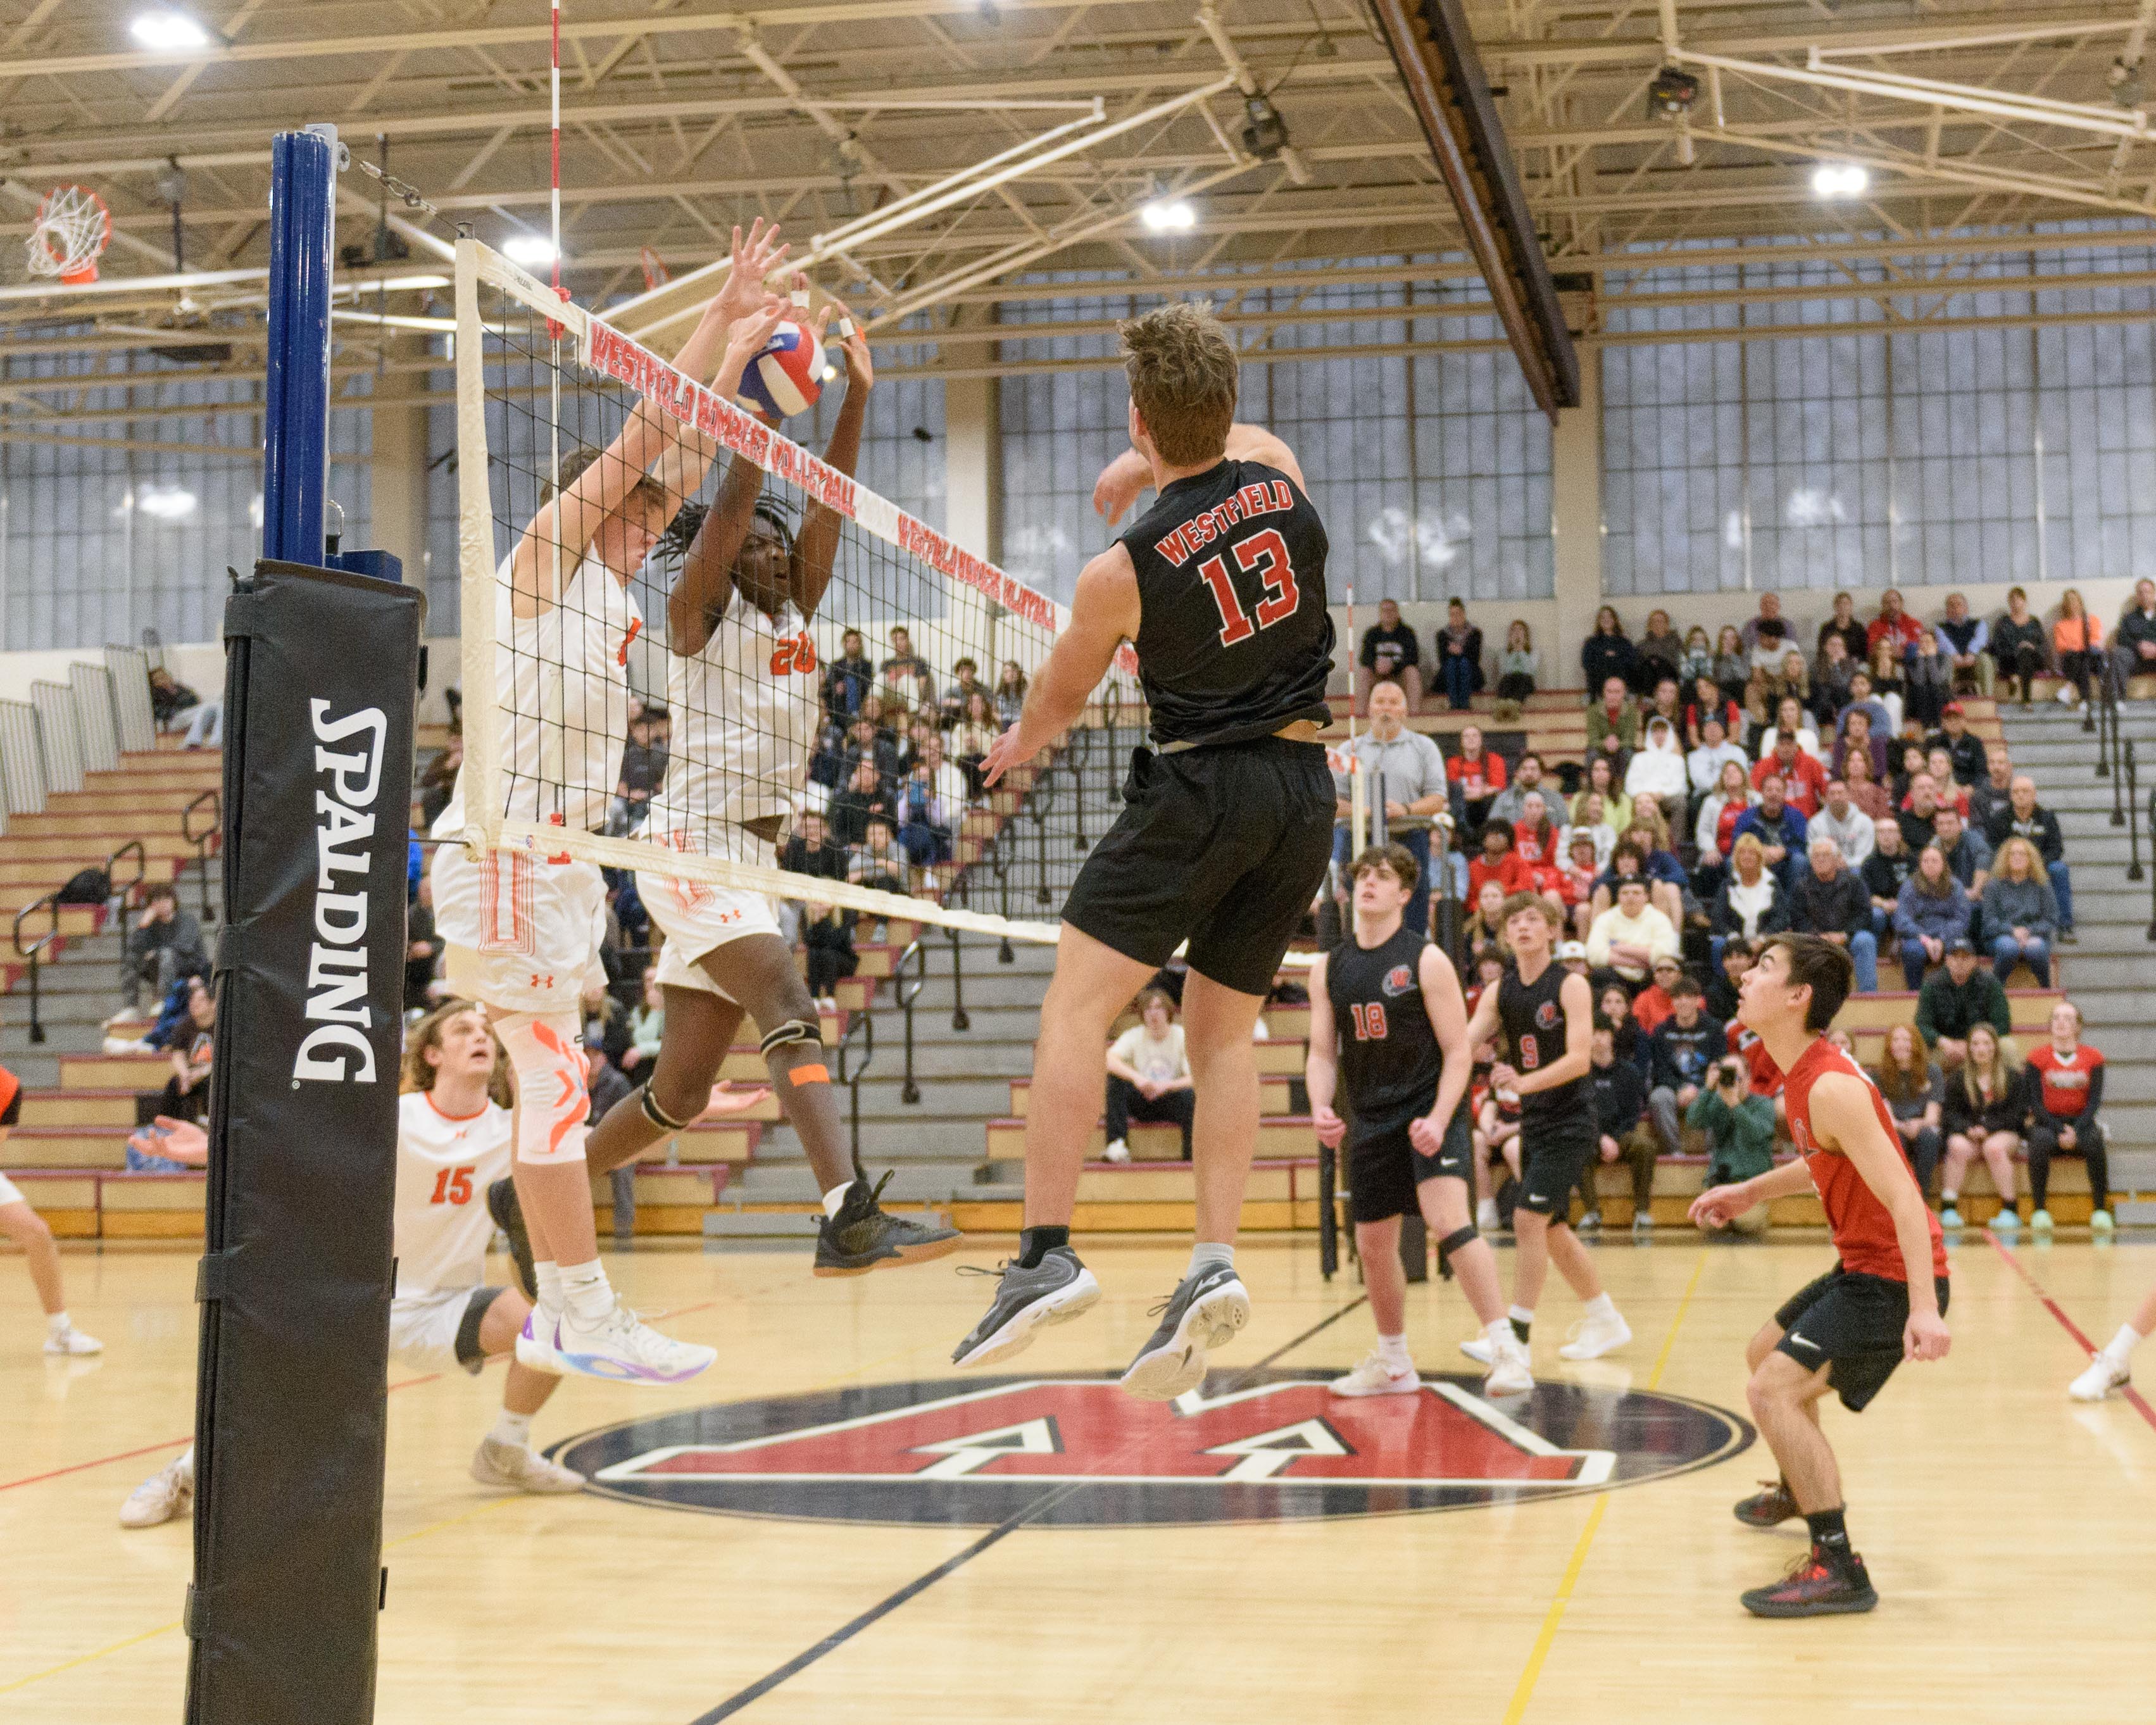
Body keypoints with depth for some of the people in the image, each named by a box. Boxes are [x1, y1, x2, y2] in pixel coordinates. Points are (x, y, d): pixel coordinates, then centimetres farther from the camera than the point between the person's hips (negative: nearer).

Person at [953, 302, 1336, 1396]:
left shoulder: (1120, 573, -11)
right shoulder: (1279, 474, -1)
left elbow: (1059, 700, 9)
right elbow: (1233, 440, 28)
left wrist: (1017, 748, 29)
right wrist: (1149, 466, 30)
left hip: (1200, 786, -6)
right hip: (1304, 784, 6)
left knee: (1075, 1004, -4)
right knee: (1223, 1031, 11)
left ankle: (1047, 1255, -15)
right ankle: (1214, 1261, 1)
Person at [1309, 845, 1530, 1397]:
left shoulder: (1426, 960, -8)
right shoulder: (1328, 969, 6)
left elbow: (1458, 1051, -9)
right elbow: (1322, 1052, 8)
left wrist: (1439, 1119, -22)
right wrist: (1321, 1107, -12)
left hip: (1430, 1111, -6)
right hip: (1371, 1119, 6)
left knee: (1448, 1220, -25)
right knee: (1372, 1244, 11)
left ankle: (1506, 1349, -22)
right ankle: (1393, 1363, 29)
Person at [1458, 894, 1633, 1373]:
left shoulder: (1570, 986, -11)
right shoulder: (1500, 992, 6)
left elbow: (1579, 1059, -21)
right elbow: (1464, 1042, -6)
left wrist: (1525, 1082, -35)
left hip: (1569, 1121, -7)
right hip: (1534, 1120, 7)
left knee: (1528, 1220, -14)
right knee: (1552, 1230, 13)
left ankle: (1517, 1336, -10)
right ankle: (1606, 1322, 29)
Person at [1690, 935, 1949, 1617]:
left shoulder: (1830, 1086, -25)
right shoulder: (1805, 1074, 5)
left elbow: (1902, 1197, -30)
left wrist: (1924, 1308, -36)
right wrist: (1751, 1192, 20)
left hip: (1892, 1278, -11)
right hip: (1862, 1264, 11)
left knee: (1772, 1389, -21)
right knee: (1765, 1353, 29)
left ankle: (1838, 1570, -17)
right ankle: (1800, 1490, 55)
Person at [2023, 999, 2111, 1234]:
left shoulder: (2093, 1058, 4)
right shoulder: (2037, 1058, 1)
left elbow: (2095, 1101, -2)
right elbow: (2035, 1102, -4)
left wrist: (2076, 1131, -18)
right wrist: (2059, 1131, -17)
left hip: (2081, 1124, 1)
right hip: (2048, 1123, -1)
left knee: (2096, 1143, -33)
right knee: (2039, 1141, -35)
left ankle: (2100, 1210, -27)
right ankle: (2039, 1211, -31)